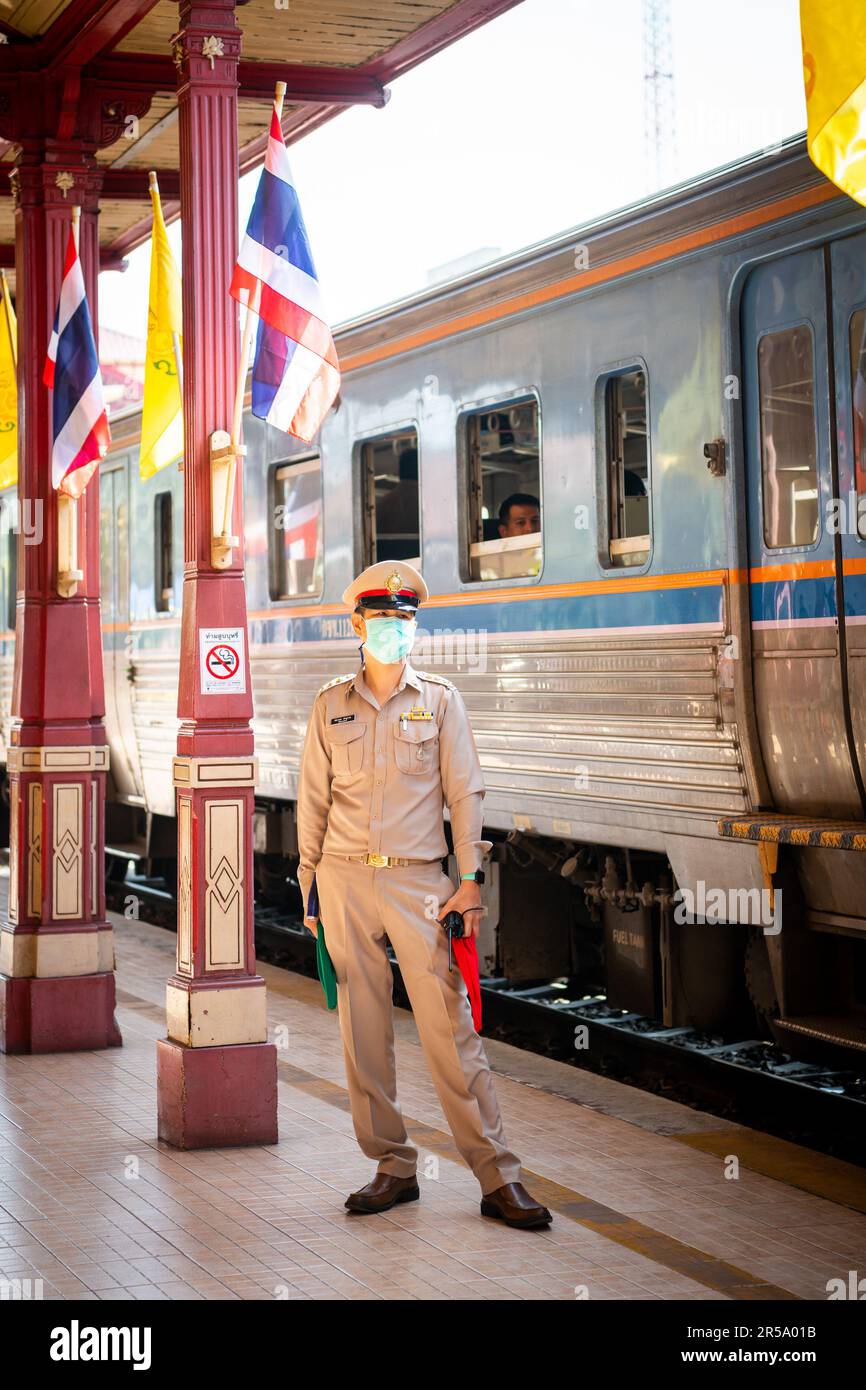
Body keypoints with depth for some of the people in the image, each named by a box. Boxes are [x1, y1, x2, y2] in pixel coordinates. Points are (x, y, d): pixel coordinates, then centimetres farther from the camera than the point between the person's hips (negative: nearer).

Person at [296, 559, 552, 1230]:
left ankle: (498, 1176, -3)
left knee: (451, 1027, -6)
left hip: (417, 880, -2)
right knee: (364, 1032, 4)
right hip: (346, 879, 2)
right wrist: (309, 888, 9)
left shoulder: (440, 699, 6)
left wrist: (471, 878, -5)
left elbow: (464, 792, 4)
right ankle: (394, 1167, 15)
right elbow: (314, 799, 13)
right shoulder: (331, 703, 9)